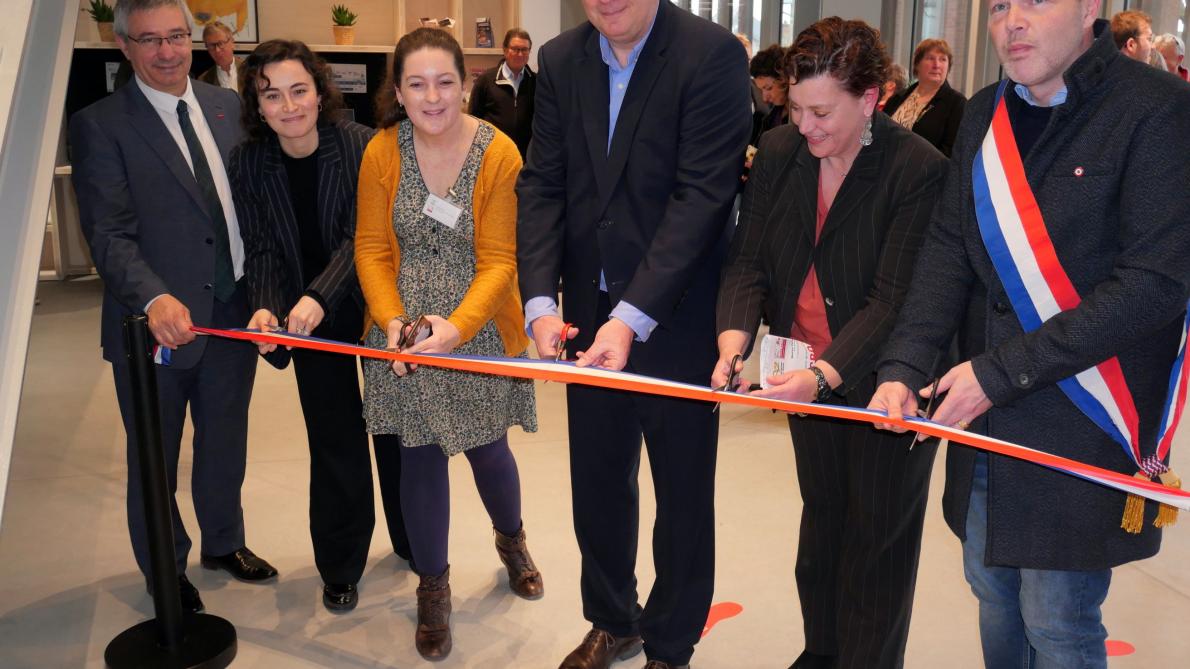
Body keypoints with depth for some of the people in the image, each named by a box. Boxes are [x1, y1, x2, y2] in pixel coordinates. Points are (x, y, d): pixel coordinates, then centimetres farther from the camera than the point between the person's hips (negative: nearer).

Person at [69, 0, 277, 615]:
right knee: (154, 460, 14)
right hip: (156, 326, -4)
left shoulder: (228, 106, 5)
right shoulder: (100, 125, -9)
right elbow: (109, 235, -16)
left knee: (225, 445, 22)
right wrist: (154, 298, -32)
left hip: (234, 315, 4)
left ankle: (224, 542, 45)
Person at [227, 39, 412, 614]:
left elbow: (361, 236, -20)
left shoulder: (360, 146, -17)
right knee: (334, 439, 8)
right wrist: (266, 308, -23)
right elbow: (263, 250, -5)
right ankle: (340, 565, 25)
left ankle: (414, 542, 32)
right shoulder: (247, 164, -7)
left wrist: (319, 296, -33)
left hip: (375, 306, -2)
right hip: (312, 321, 2)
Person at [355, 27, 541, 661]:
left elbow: (499, 259, -14)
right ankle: (433, 586, 31)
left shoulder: (499, 153, -13)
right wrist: (391, 320, -17)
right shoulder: (381, 152, -6)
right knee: (419, 458, 9)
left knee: (487, 449, 13)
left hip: (478, 331, -1)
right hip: (405, 335, 2)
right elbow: (372, 248, -2)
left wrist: (457, 327, -27)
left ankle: (511, 539, 47)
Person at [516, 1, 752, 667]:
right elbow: (542, 186, 0)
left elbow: (701, 195, -19)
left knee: (684, 493, 12)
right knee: (597, 485, 17)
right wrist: (541, 303, -13)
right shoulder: (560, 60, 3)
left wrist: (633, 317, -25)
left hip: (678, 316, -4)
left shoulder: (713, 54, -13)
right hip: (589, 317, 5)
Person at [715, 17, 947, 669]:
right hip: (807, 376, 5)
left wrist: (826, 373, -35)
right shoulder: (778, 151, -4)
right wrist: (735, 333, -24)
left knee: (878, 534, 8)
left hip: (882, 383, -5)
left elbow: (895, 297, -23)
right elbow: (747, 259, -5)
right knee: (821, 513, 19)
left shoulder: (919, 169, -20)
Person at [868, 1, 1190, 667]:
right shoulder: (984, 116, 7)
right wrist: (903, 367, -13)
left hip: (1082, 429, -5)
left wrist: (1001, 370, -19)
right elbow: (949, 250, 1)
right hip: (986, 418, 6)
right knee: (993, 591, 20)